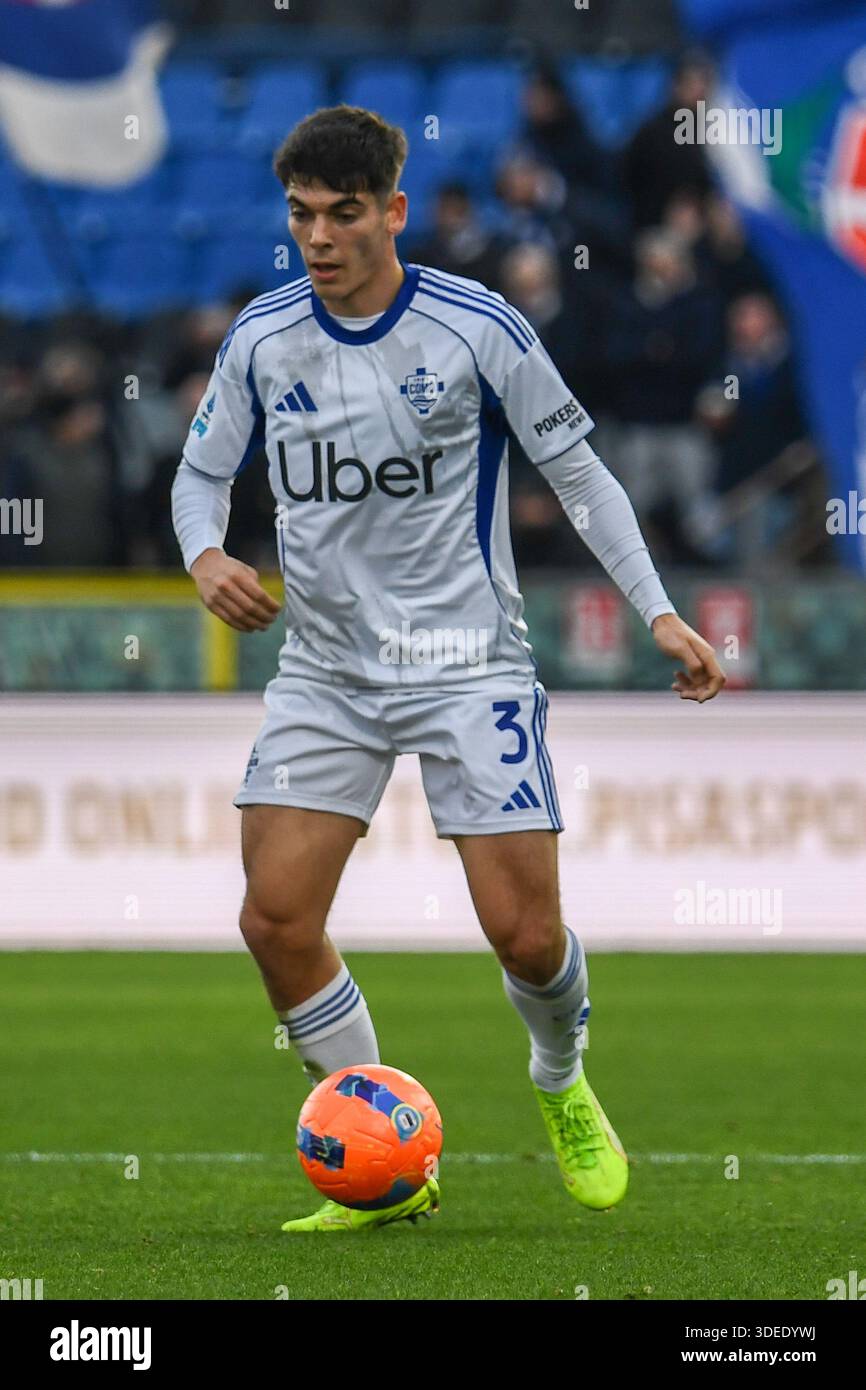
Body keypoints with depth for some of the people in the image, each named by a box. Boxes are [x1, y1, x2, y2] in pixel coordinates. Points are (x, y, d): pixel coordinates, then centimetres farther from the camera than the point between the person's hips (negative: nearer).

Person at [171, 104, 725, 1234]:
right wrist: (207, 555, -10)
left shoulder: (476, 327, -9)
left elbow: (576, 468, 0)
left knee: (524, 931, -8)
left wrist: (658, 610, -5)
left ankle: (563, 1087, 27)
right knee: (277, 921, -10)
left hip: (465, 662, -3)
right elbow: (202, 472, 12)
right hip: (324, 666, 3)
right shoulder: (263, 338, 0)